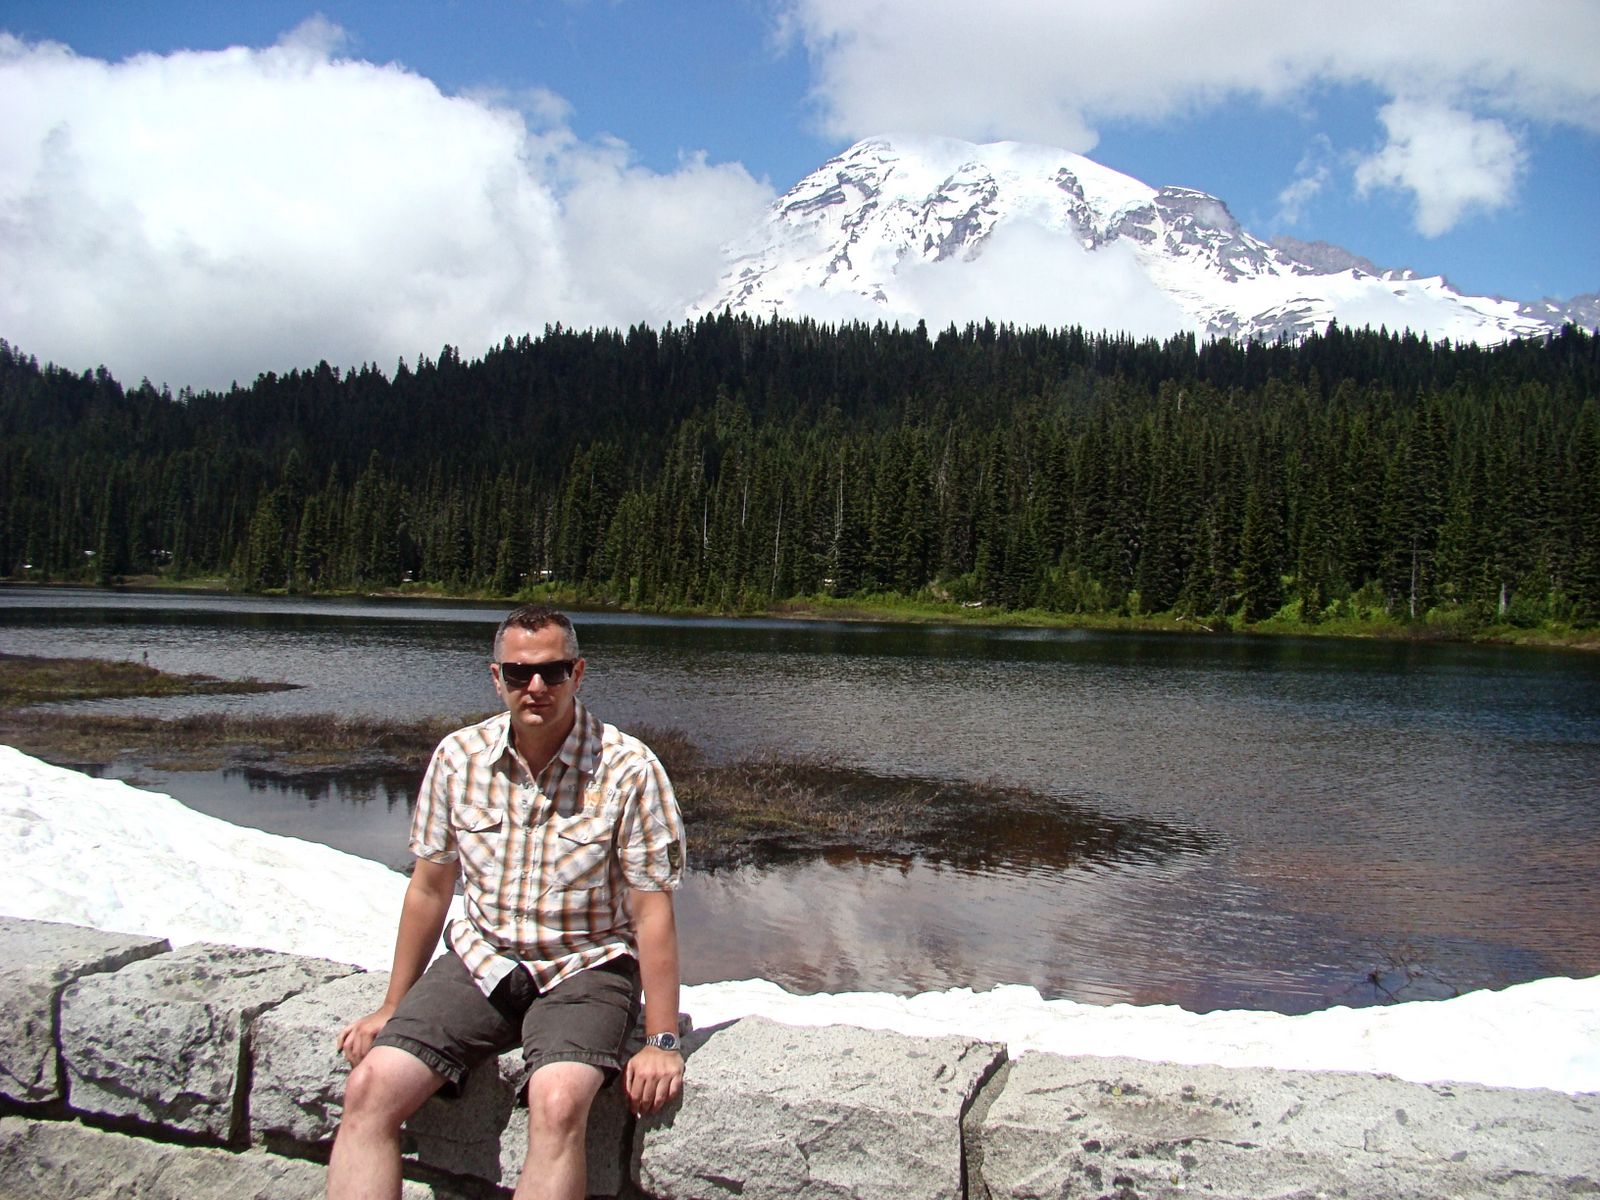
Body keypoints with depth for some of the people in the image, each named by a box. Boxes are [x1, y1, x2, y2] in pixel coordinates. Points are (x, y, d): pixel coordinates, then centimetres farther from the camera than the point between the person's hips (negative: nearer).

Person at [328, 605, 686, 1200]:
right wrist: (392, 1009, 14)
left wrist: (661, 1043, -11)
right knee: (369, 1088, -19)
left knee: (558, 1104, -31)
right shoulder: (458, 756, -1)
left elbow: (652, 911, -9)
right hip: (481, 958, 4)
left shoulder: (628, 770, -13)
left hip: (585, 967, -3)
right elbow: (429, 889, 10)